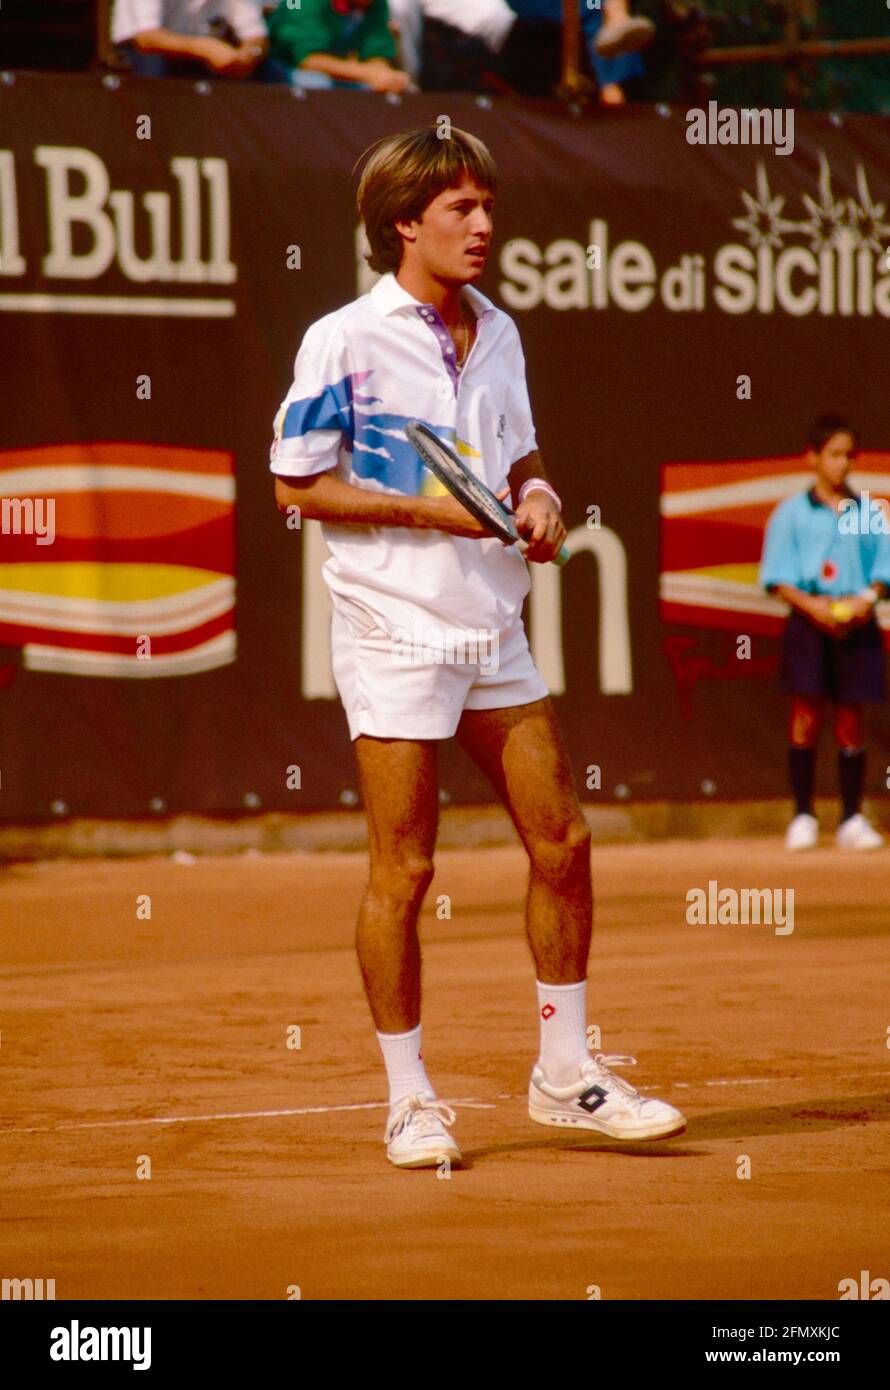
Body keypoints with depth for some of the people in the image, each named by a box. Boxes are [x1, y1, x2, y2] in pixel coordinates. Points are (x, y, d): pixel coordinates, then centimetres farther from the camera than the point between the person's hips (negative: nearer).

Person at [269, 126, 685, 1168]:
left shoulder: (498, 335, 11)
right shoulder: (344, 340, -9)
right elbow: (297, 484, -8)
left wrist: (536, 495, 0)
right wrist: (426, 509, -15)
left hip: (494, 627, 6)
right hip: (393, 630, -6)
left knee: (561, 843, 6)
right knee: (403, 868, -3)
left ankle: (565, 1074, 18)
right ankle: (410, 1101, 8)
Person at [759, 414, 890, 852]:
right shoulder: (791, 513, 4)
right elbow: (777, 578, 0)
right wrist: (811, 605, -15)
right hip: (808, 622, -2)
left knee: (850, 719, 4)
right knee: (806, 716, -6)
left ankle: (852, 819, 9)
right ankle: (803, 817, -1)